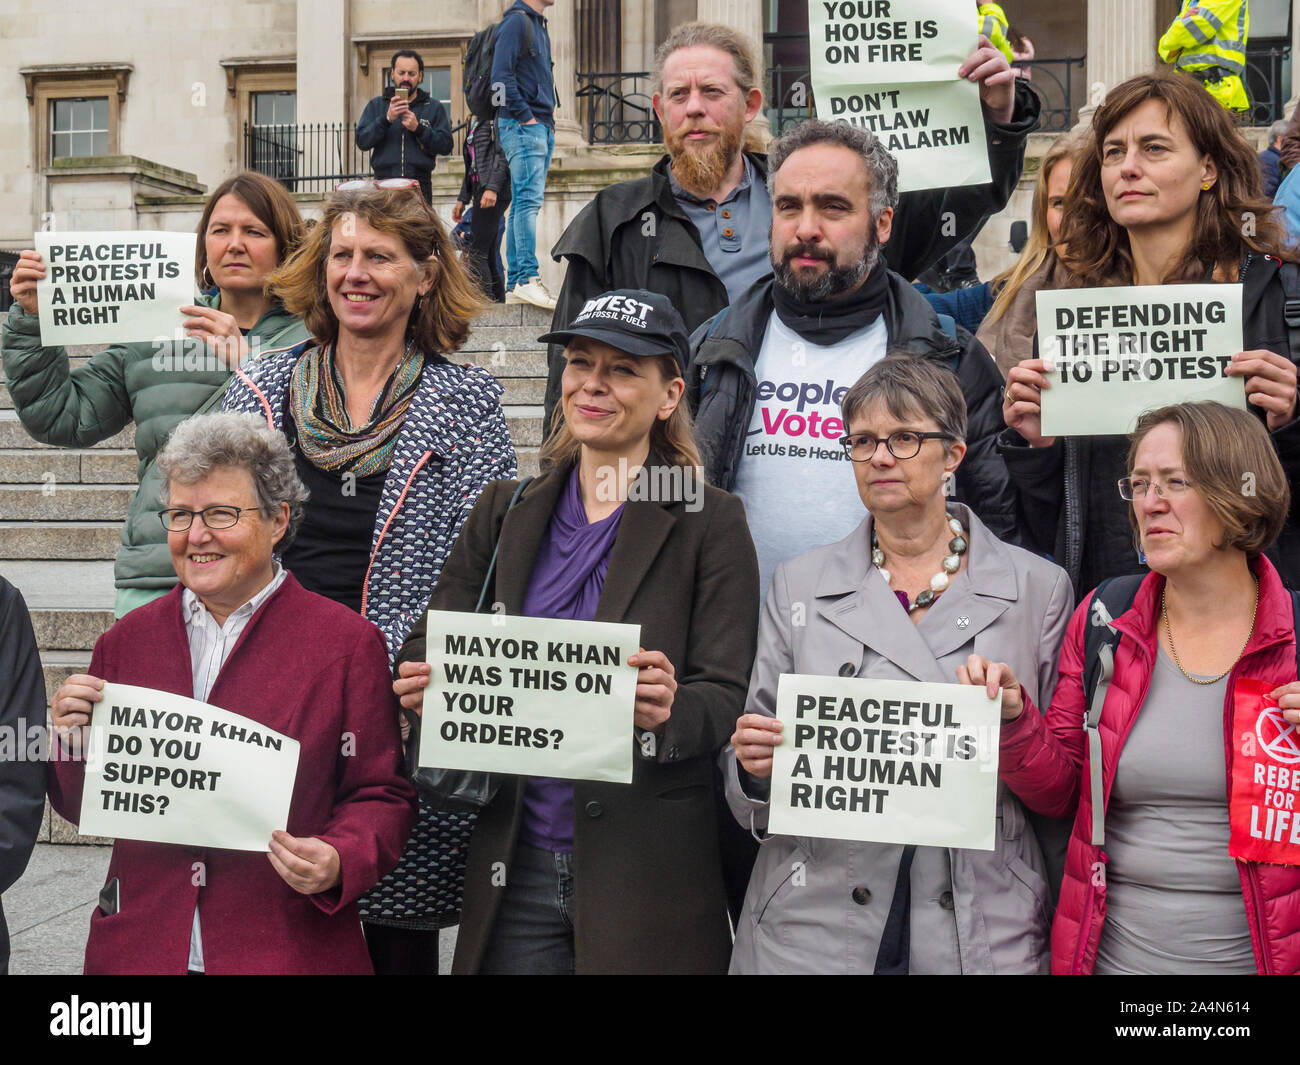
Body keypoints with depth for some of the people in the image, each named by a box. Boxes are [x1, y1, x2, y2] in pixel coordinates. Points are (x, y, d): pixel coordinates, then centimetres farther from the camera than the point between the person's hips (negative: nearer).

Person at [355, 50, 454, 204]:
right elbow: (362, 141, 2)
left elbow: (446, 146, 2)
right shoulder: (376, 105, 15)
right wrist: (387, 119, -11)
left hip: (420, 187, 0)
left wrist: (418, 128, -10)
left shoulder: (434, 107, 13)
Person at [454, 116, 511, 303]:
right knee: (489, 256, 7)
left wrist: (492, 187, -25)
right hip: (480, 191, 9)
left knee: (477, 253, -14)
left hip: (494, 193, -9)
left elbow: (502, 156, -16)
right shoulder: (477, 123, 23)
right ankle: (498, 301, 7)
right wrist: (462, 199, 23)